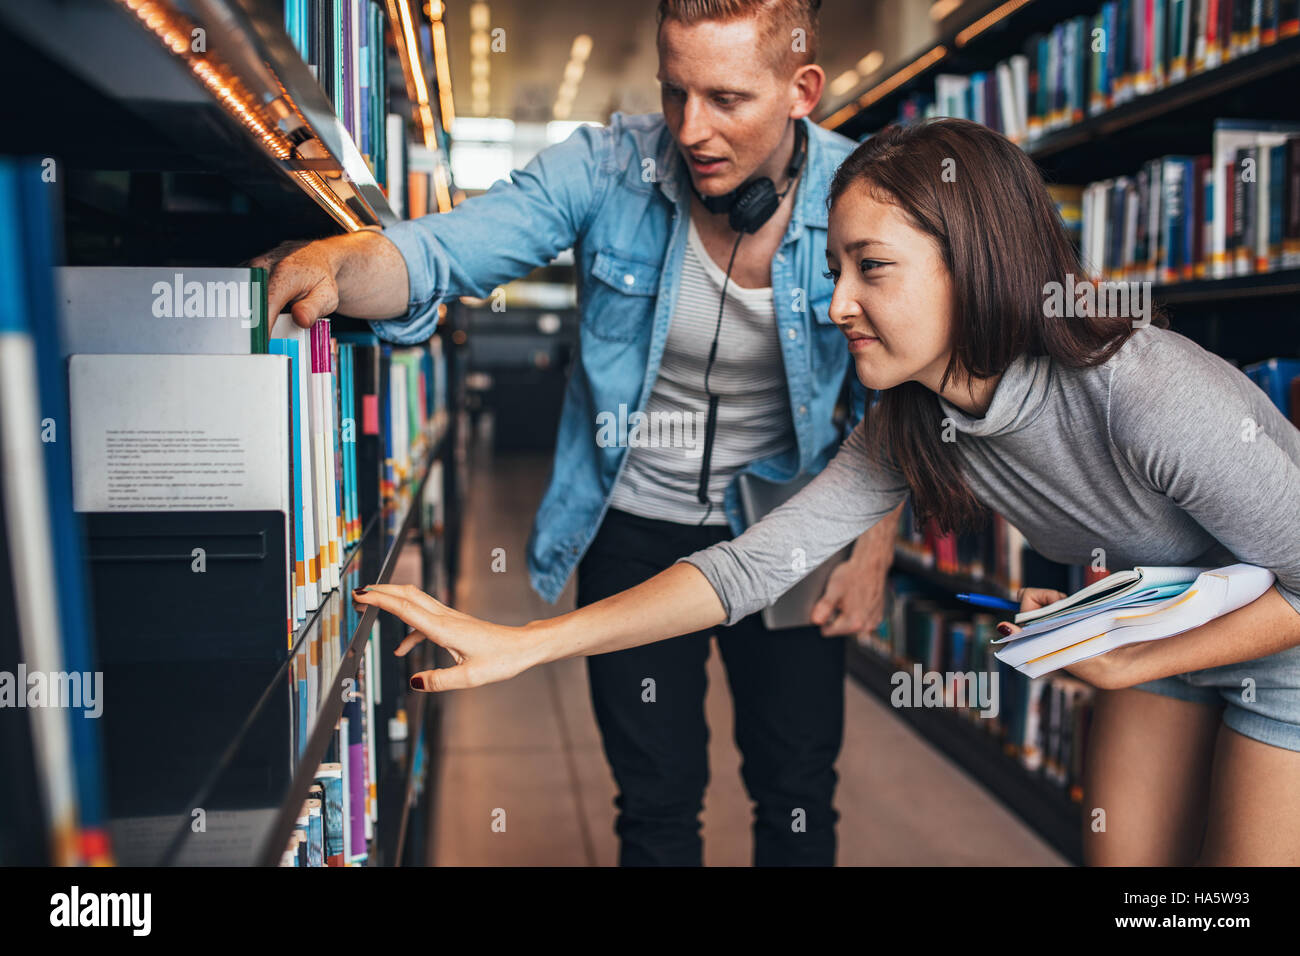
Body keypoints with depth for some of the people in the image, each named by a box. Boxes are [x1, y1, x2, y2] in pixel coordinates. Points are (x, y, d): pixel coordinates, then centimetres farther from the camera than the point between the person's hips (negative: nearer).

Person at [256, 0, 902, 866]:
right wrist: (334, 262, -44)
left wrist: (874, 550, -7)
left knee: (799, 795, 15)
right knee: (658, 801, 12)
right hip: (636, 527, 0)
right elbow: (445, 252, -22)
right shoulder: (608, 168, -15)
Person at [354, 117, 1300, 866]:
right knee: (1121, 856, 9)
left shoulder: (1151, 398, -37)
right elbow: (754, 563, -22)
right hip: (1152, 631, 5)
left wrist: (1124, 665, -24)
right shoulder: (907, 427, -18)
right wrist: (521, 645, -28)